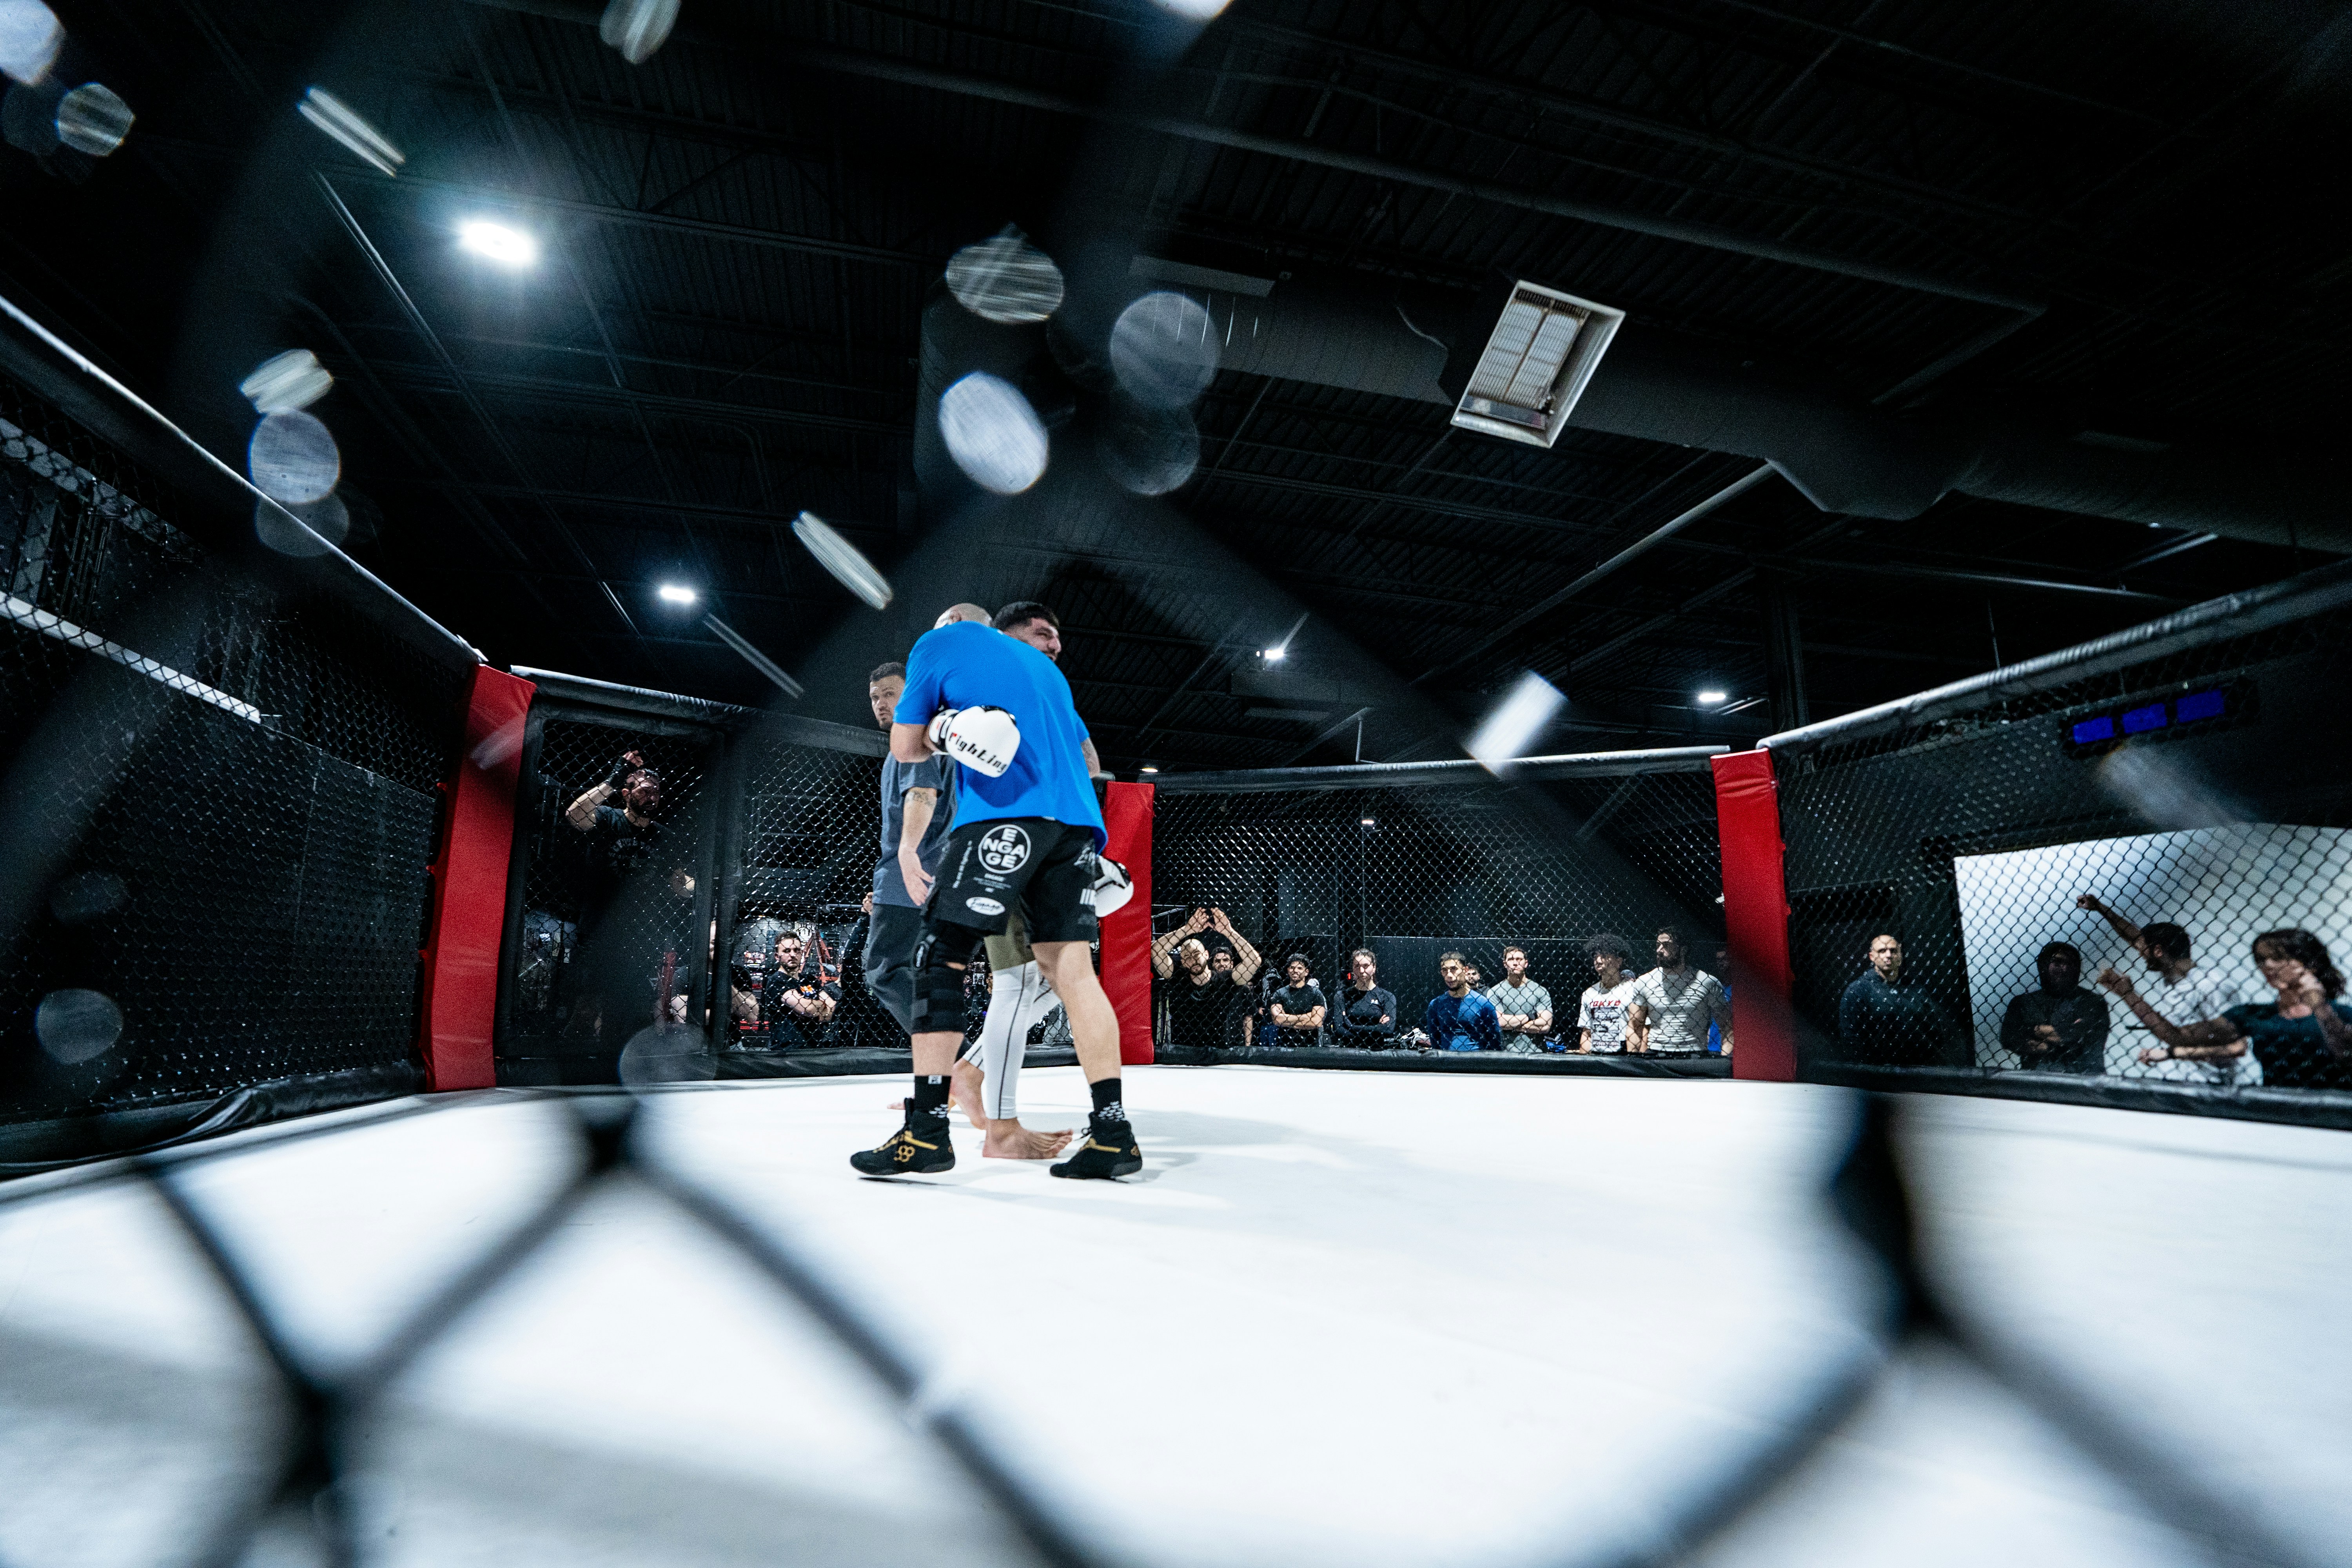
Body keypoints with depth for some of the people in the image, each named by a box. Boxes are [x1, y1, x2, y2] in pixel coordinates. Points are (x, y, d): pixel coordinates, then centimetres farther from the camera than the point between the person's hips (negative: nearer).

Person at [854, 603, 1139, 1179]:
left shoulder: (938, 641, 16)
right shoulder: (1041, 663, 33)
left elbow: (905, 747, 15)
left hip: (1003, 816, -6)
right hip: (1077, 823, 6)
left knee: (942, 958, -1)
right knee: (1071, 967, 1)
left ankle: (926, 1130, -4)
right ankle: (1113, 1131, -4)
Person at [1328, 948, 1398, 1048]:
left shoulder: (1387, 997, 11)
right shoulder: (1342, 996, 12)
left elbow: (1389, 1029, -4)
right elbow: (1338, 1030, -1)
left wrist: (1351, 1027, -4)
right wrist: (1376, 1028, -7)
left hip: (1380, 1051, 0)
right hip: (1350, 1050, 0)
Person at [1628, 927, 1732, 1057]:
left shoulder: (1709, 983, 5)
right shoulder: (1643, 983, 9)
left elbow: (1728, 1026, 8)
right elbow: (1634, 1027, 13)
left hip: (1695, 1054, -1)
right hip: (1655, 1054, 1)